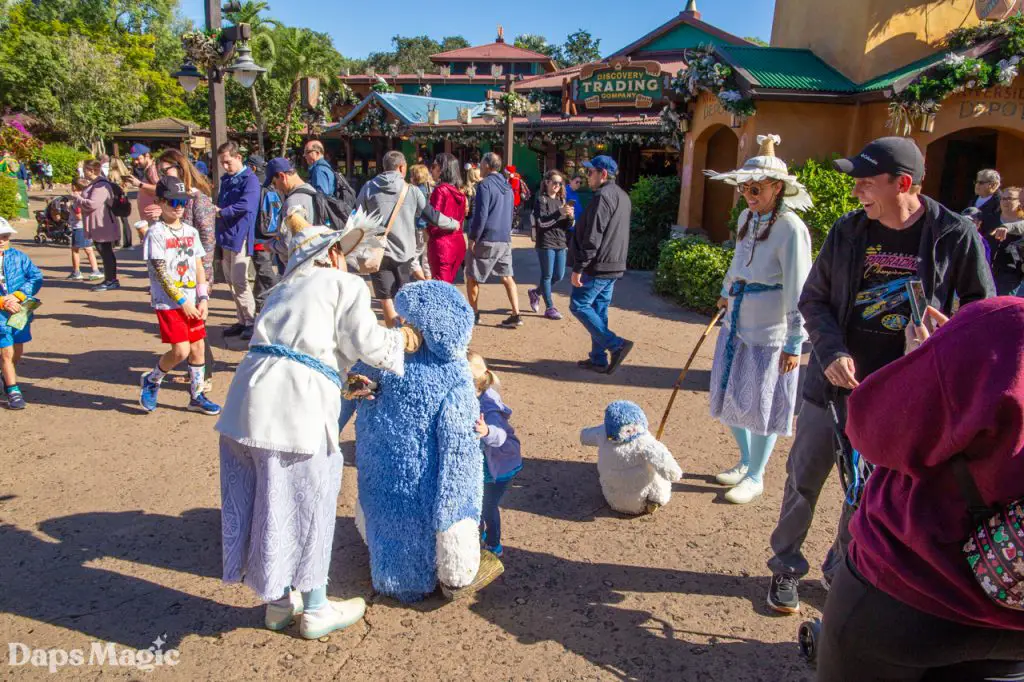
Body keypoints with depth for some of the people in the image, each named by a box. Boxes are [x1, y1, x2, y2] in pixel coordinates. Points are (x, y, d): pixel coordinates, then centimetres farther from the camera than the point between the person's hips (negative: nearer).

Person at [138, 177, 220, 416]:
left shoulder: (191, 231, 10)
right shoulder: (156, 232, -9)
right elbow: (161, 273, -13)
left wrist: (203, 298, 1)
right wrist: (182, 301, -15)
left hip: (192, 302, 6)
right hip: (168, 302, -6)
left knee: (198, 347, 8)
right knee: (181, 350, -12)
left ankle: (197, 396, 21)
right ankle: (152, 380, 16)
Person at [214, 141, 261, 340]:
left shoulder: (250, 179, -7)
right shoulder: (226, 180, 17)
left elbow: (245, 205, -19)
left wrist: (221, 212, -12)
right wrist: (216, 210, 5)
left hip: (240, 236, -8)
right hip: (225, 236, 8)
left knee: (239, 281, -9)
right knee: (231, 281, 10)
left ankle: (251, 321, 0)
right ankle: (242, 320, 18)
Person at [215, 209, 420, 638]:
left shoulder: (286, 289, 28)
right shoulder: (345, 284, 8)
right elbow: (365, 342, -2)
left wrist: (344, 382, 24)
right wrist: (401, 340, 16)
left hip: (249, 393, 7)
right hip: (297, 402, -7)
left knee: (267, 504, 17)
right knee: (308, 507, 9)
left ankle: (279, 603, 34)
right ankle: (315, 610, 25)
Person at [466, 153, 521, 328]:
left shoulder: (485, 185, -12)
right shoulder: (508, 186, 13)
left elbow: (480, 215, -17)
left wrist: (473, 238, -11)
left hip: (486, 239, -7)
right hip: (505, 240, 7)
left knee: (472, 278, 8)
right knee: (507, 277, 8)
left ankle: (473, 314, 14)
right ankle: (516, 315, 2)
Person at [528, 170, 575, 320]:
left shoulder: (561, 200, 13)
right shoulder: (541, 200, -5)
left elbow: (568, 226, 10)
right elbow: (540, 222, -17)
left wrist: (570, 217, -12)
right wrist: (559, 212, -21)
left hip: (561, 243, 6)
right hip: (546, 243, -6)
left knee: (559, 276, 10)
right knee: (547, 275, 1)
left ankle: (536, 292, 33)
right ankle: (549, 308, 10)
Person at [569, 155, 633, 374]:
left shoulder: (603, 197, -16)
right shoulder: (623, 197, 15)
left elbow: (592, 238, -21)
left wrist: (578, 268, -18)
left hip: (597, 266, -9)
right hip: (615, 266, 9)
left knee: (578, 306, -2)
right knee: (599, 310, 13)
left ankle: (616, 345, -9)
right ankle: (599, 359, 16)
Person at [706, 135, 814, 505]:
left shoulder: (790, 228, -19)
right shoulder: (747, 217, 4)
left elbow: (798, 291, -19)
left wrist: (794, 344, -18)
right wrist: (726, 293, 31)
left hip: (769, 334, -8)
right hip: (737, 325, 8)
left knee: (762, 405, 5)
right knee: (734, 397, 17)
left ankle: (755, 477, 24)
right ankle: (745, 462, 39)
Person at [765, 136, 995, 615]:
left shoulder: (955, 237, -8)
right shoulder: (847, 230, -3)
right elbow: (813, 299, 2)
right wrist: (832, 353, -13)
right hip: (834, 383, 1)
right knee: (803, 480, 10)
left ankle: (843, 571, 36)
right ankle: (786, 567, 30)